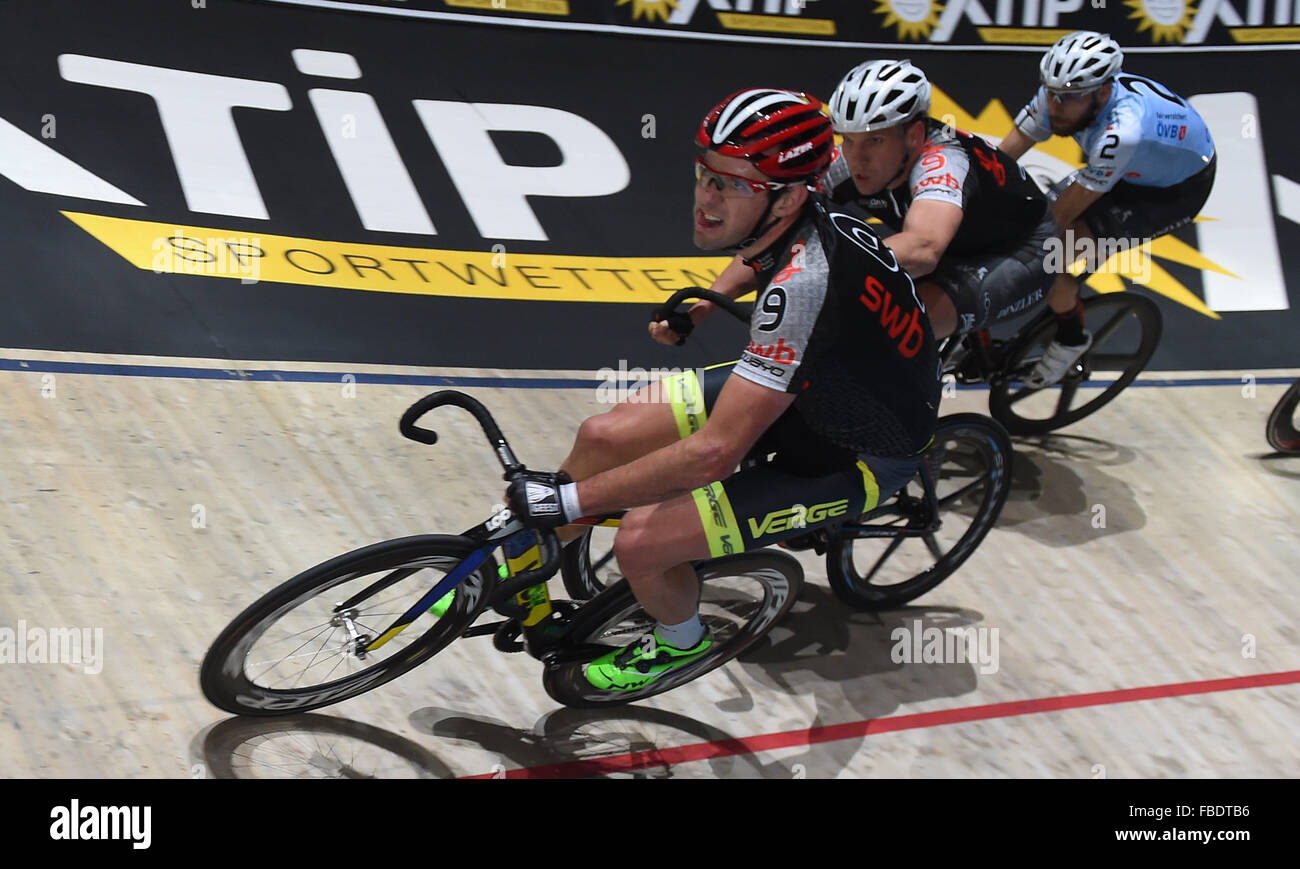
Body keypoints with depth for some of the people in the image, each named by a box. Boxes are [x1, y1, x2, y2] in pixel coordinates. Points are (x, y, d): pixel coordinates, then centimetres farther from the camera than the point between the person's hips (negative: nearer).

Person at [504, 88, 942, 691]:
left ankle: (681, 644, 15)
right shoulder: (807, 214, -13)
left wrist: (567, 499, -30)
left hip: (859, 456, -8)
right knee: (603, 437, -3)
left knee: (642, 541, -18)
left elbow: (713, 454, -36)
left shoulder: (801, 283, -38)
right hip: (797, 386, 8)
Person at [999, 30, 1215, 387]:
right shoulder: (1061, 93, -24)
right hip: (1131, 169, 7)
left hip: (1179, 189, -7)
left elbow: (1061, 215, -36)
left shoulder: (1122, 132, -43)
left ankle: (1070, 339, 5)